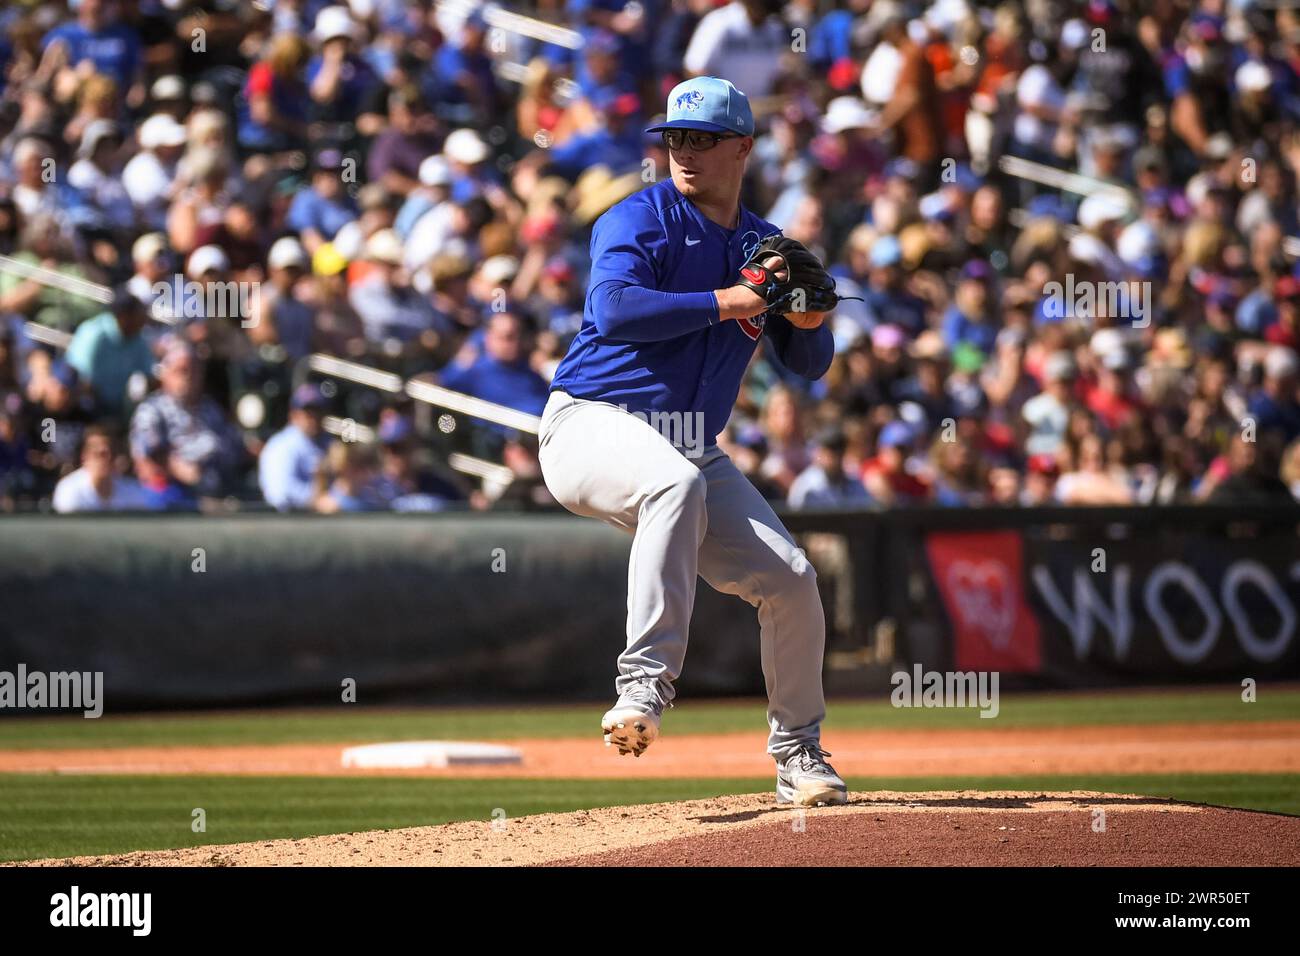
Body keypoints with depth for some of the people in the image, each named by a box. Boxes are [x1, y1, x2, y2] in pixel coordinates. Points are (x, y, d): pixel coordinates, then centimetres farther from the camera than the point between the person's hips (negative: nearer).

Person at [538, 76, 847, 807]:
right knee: (676, 480, -39)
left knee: (790, 578, -4)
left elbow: (811, 365, 15)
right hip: (592, 424, -6)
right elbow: (615, 309, -23)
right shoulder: (639, 220, -4)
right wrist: (721, 302, -20)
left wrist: (808, 321, -8)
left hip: (692, 448, 6)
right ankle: (647, 680, -40)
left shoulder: (765, 247, 14)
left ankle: (799, 754, 13)